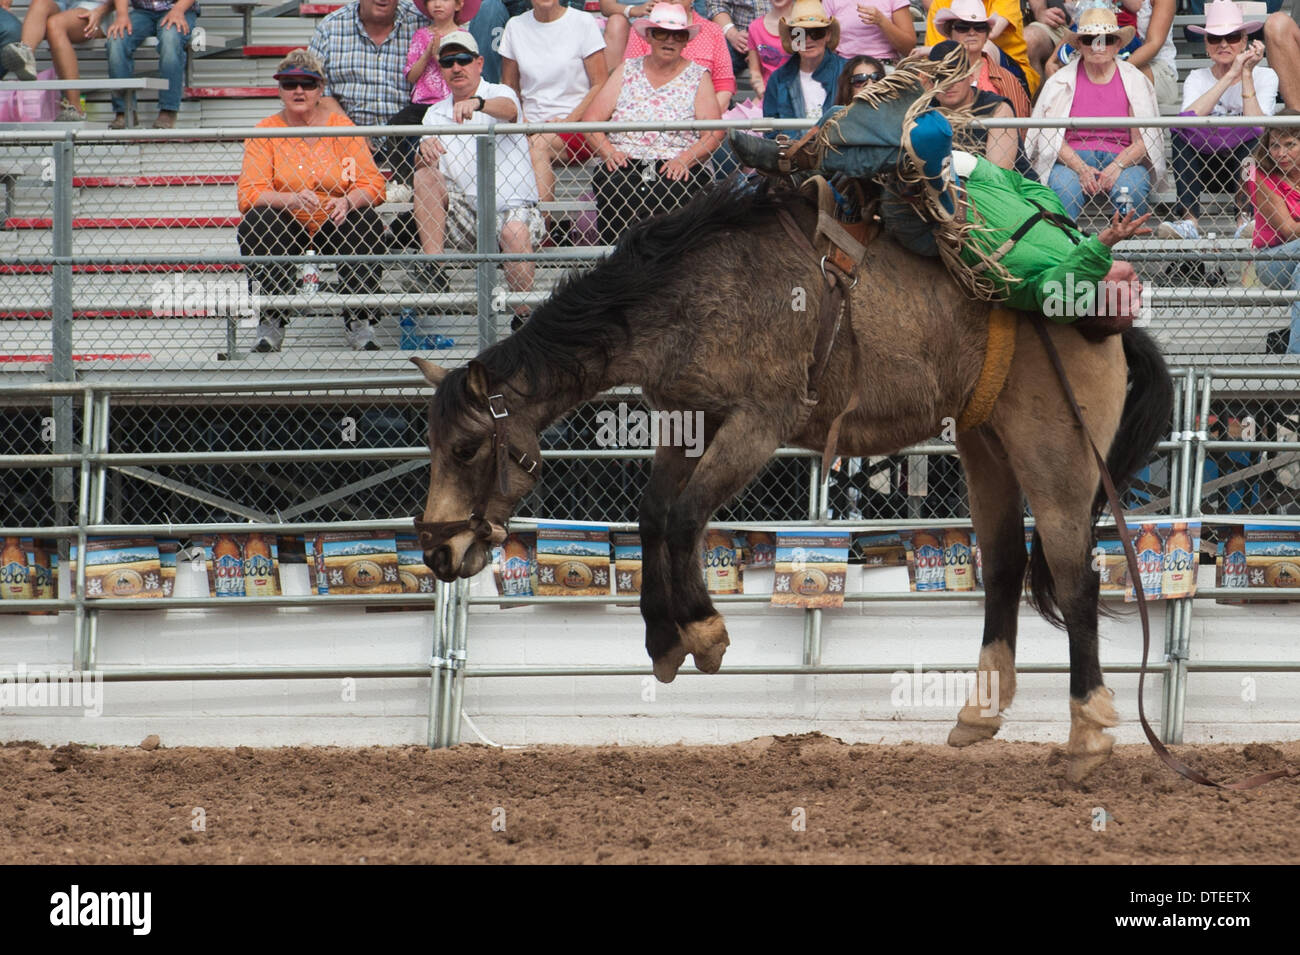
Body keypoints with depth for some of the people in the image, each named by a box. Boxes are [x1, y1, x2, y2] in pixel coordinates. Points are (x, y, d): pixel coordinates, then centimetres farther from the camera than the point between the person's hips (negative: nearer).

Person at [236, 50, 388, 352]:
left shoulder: (341, 126, 0)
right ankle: (271, 323, -27)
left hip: (334, 228, 0)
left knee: (366, 220, -28)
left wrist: (347, 201, -29)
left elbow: (373, 185, -6)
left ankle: (359, 321, -23)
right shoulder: (265, 132, -2)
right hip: (286, 232, 0)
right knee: (255, 220, -29)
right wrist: (291, 199, -33)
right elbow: (248, 194, -14)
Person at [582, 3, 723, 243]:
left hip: (676, 167, -1)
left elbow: (714, 134, 1)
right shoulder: (627, 72, 17)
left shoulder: (698, 77, 12)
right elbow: (591, 120, 10)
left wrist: (684, 159, -17)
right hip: (625, 166, 1)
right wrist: (608, 152, -9)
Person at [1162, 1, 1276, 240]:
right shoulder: (1197, 79, 6)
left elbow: (1256, 128, -17)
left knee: (1250, 132, -30)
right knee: (1181, 127, -24)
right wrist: (1231, 75, -21)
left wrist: (1246, 75, -19)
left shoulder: (1264, 77, 1)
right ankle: (1188, 221, -37)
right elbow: (1188, 118, -19)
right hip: (1206, 170, 2)